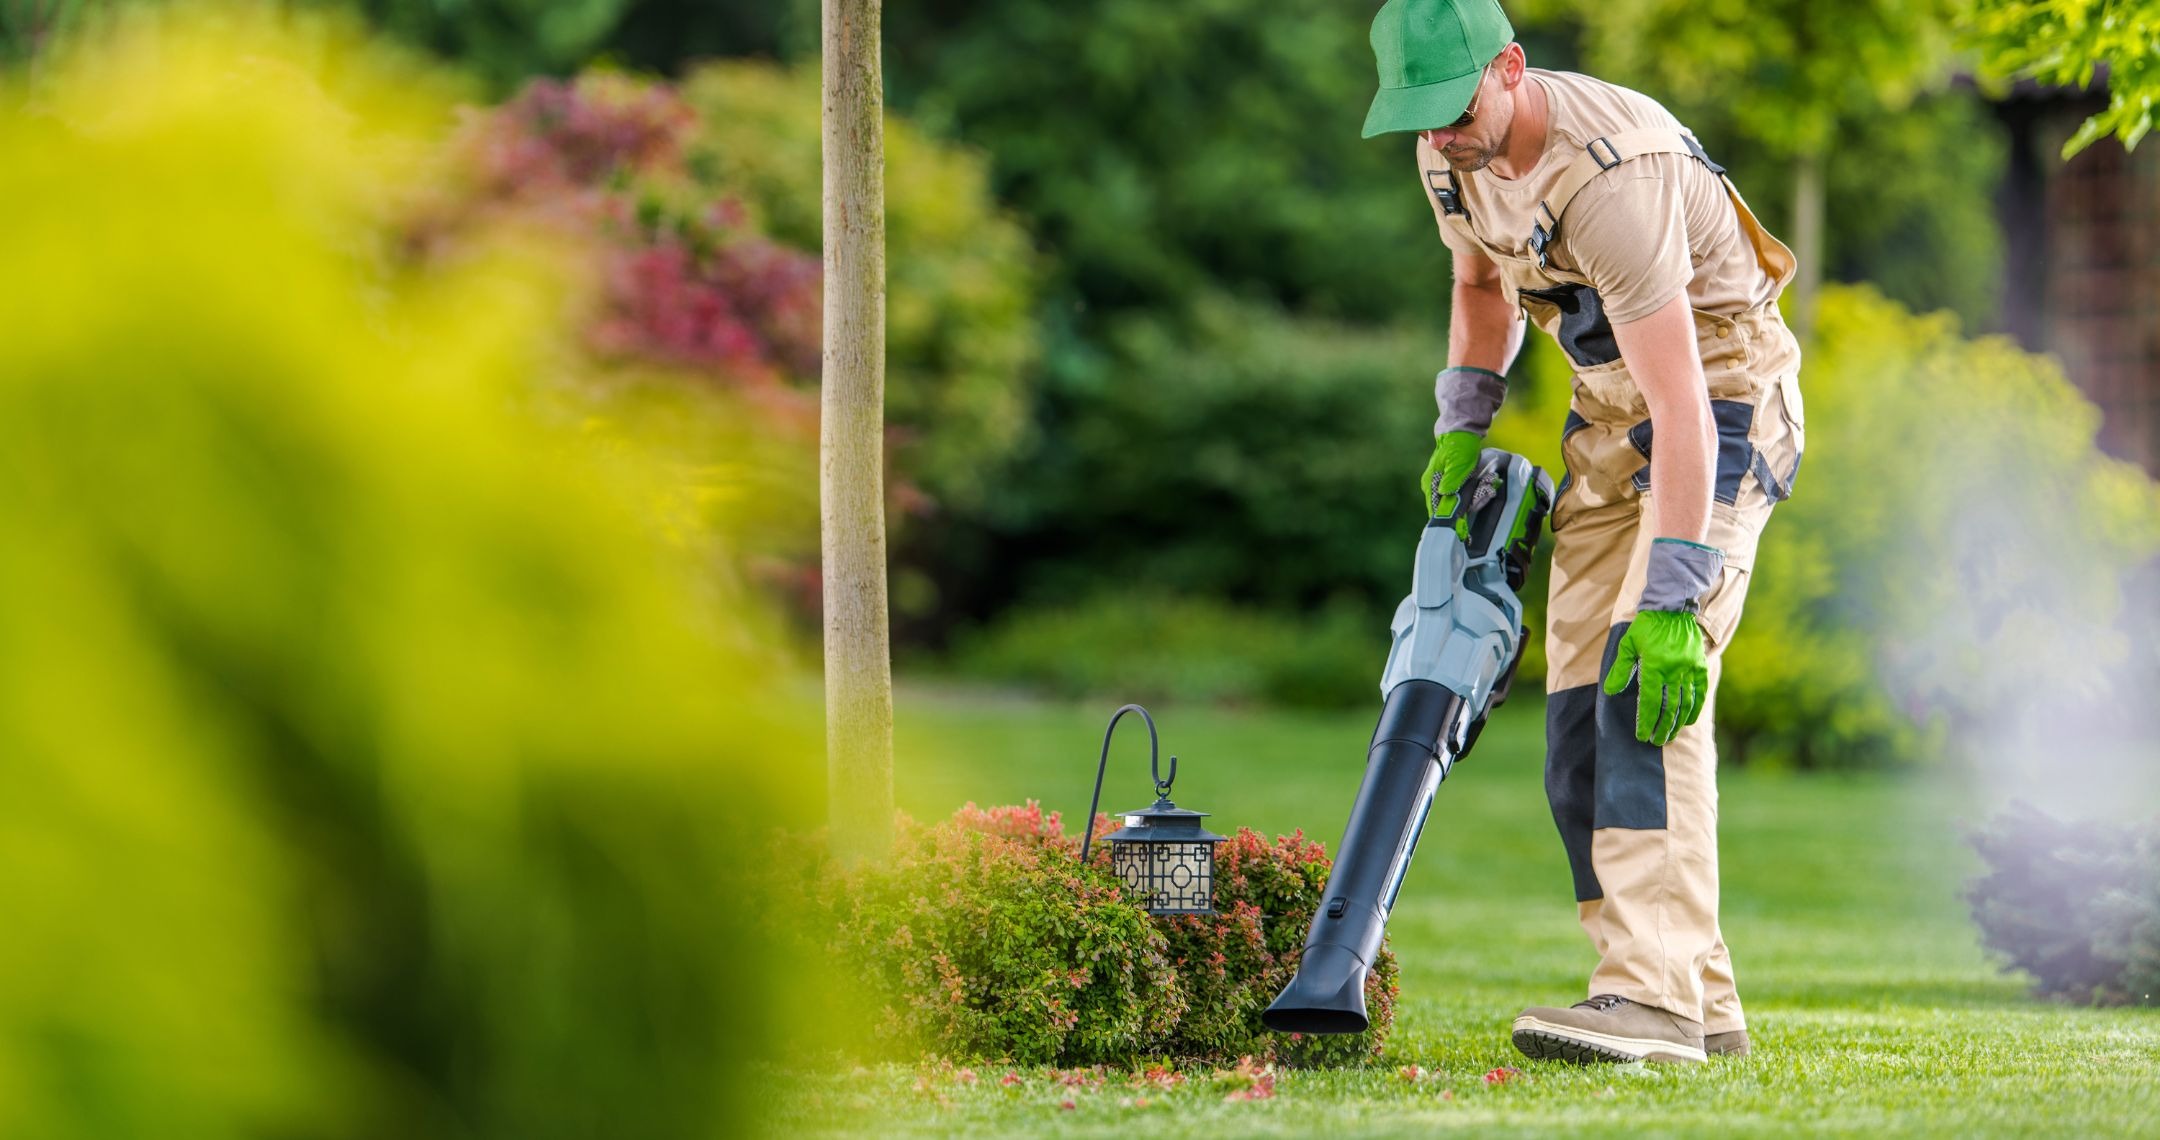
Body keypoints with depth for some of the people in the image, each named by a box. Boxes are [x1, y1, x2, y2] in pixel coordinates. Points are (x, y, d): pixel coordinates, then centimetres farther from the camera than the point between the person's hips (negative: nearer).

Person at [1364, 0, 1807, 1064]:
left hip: (1721, 399, -9)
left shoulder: (1612, 177, -33)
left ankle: (1654, 993, -33)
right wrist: (1460, 427, 7)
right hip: (1608, 415, 9)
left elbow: (1682, 407, -36)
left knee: (1645, 686, -25)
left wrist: (1672, 600, -40)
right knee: (1581, 717, 1)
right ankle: (1701, 1006, 6)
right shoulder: (1451, 155, -4)